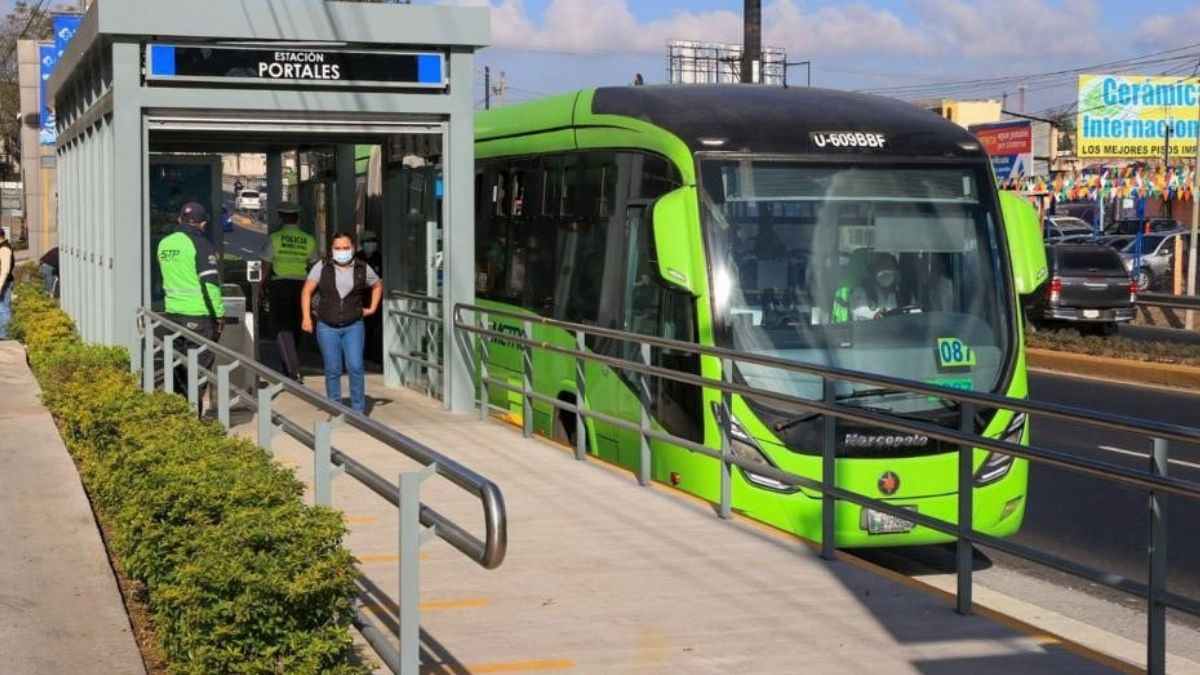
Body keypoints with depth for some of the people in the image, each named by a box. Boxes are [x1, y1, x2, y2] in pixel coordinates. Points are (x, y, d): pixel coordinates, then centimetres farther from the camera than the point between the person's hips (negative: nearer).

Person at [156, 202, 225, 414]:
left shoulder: (164, 244, 9)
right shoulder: (201, 245, -12)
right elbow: (210, 282, -16)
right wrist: (220, 314, -10)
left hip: (171, 314, 6)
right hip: (198, 316, -6)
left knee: (177, 368, 15)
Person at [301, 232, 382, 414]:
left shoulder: (363, 269, 2)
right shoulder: (322, 267, -2)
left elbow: (377, 285, 20)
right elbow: (307, 290, 0)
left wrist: (372, 308, 12)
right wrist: (306, 317, -7)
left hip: (353, 327, 0)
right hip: (327, 328, 0)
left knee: (355, 367, -10)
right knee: (333, 371, 5)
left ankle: (358, 410, 0)